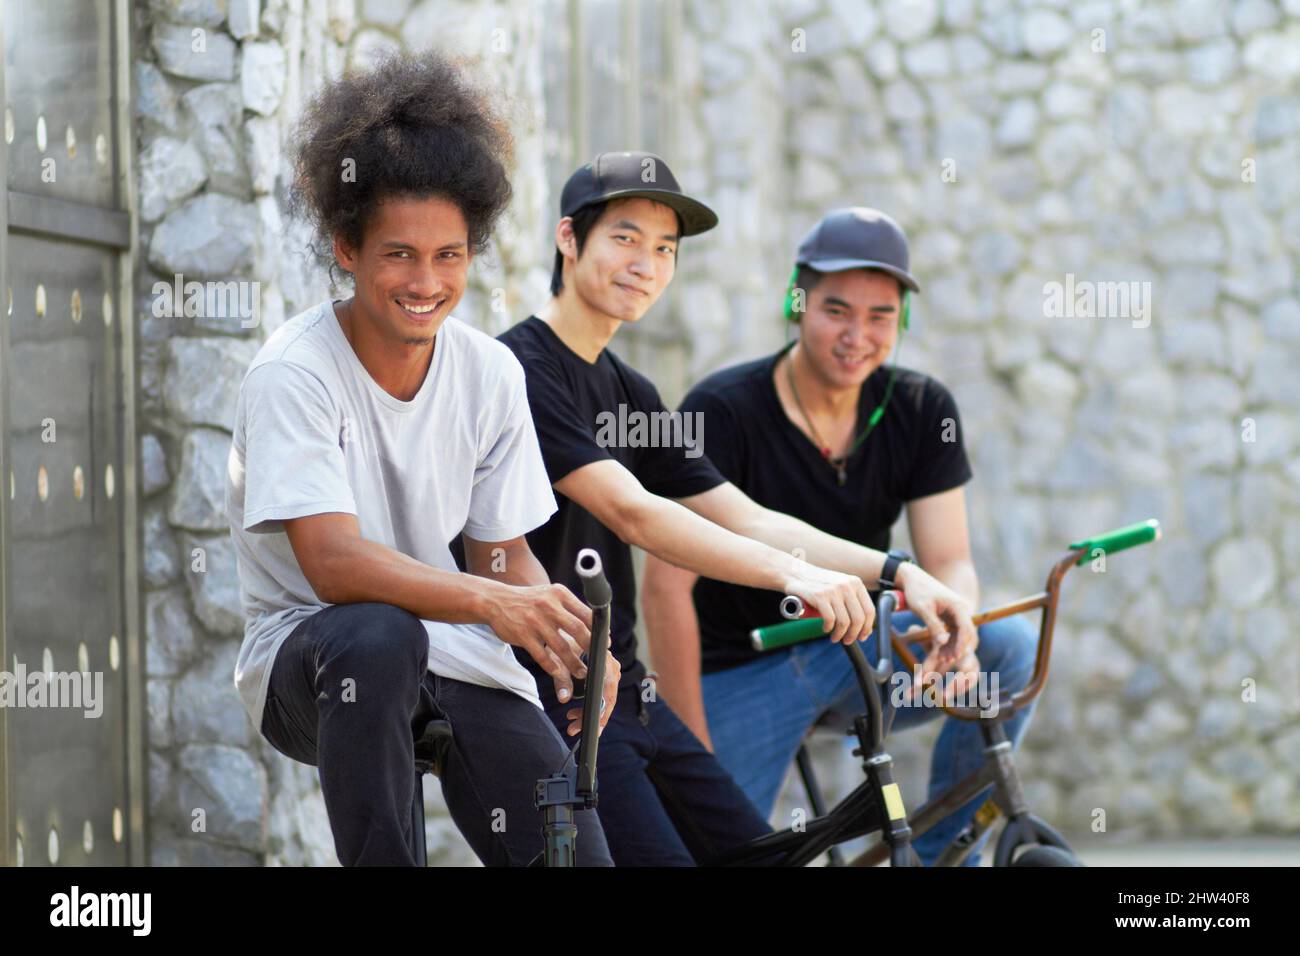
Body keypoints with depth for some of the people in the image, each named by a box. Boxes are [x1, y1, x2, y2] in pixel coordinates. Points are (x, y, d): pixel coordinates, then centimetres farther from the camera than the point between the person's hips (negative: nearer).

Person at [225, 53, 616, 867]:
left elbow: (505, 552, 4)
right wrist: (489, 601, -42)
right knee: (377, 637, -39)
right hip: (312, 661, -4)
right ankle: (381, 860, -26)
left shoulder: (491, 373, -1)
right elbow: (333, 562, -28)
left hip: (456, 668, 4)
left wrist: (567, 641, -18)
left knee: (576, 854, -13)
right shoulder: (295, 375, -17)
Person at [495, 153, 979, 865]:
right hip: (549, 709, -9)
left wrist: (897, 573, -5)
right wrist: (792, 574, -35)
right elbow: (631, 512, -25)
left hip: (626, 694, 9)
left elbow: (743, 519, 9)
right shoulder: (521, 370, -13)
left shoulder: (628, 391, 16)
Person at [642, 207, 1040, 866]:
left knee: (1012, 645, -22)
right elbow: (666, 585, -19)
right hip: (741, 673, -3)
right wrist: (694, 754, -20)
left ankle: (941, 852, -7)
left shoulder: (923, 411, -7)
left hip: (854, 653, 3)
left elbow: (949, 560, -11)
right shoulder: (722, 411, -19)